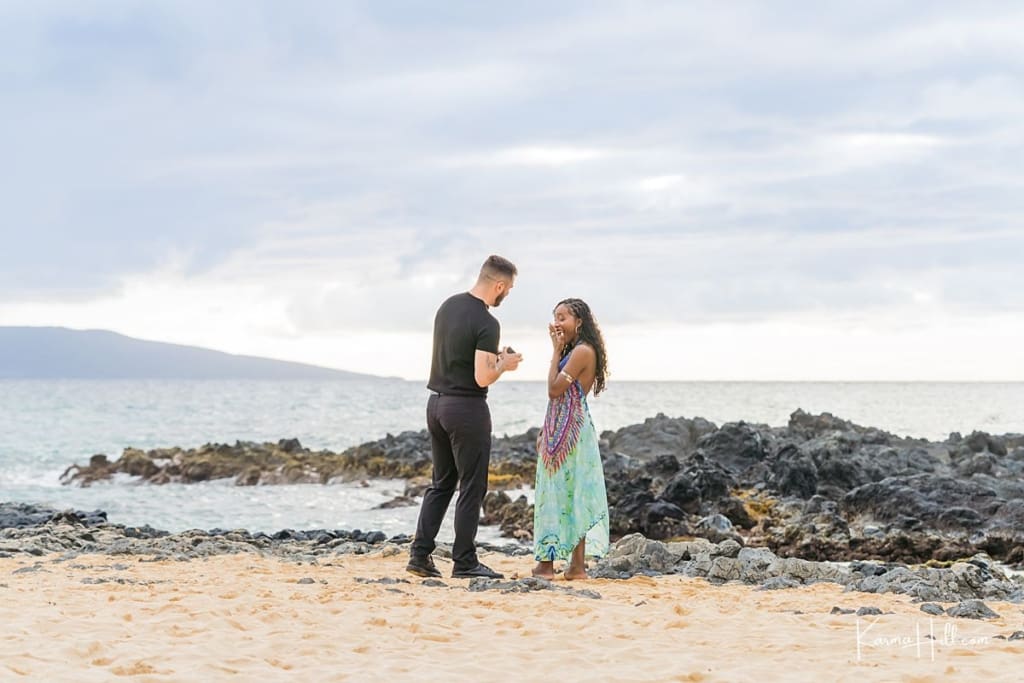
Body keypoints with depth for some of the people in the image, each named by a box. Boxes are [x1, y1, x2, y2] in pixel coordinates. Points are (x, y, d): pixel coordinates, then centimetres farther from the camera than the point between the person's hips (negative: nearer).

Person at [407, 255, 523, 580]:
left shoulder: (448, 305, 8)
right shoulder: (486, 324, -18)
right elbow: (483, 378, -22)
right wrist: (504, 365, -3)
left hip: (436, 403, 8)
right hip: (467, 408, -8)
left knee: (440, 483, 15)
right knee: (471, 488, 1)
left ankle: (420, 554, 10)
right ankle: (464, 562, 5)